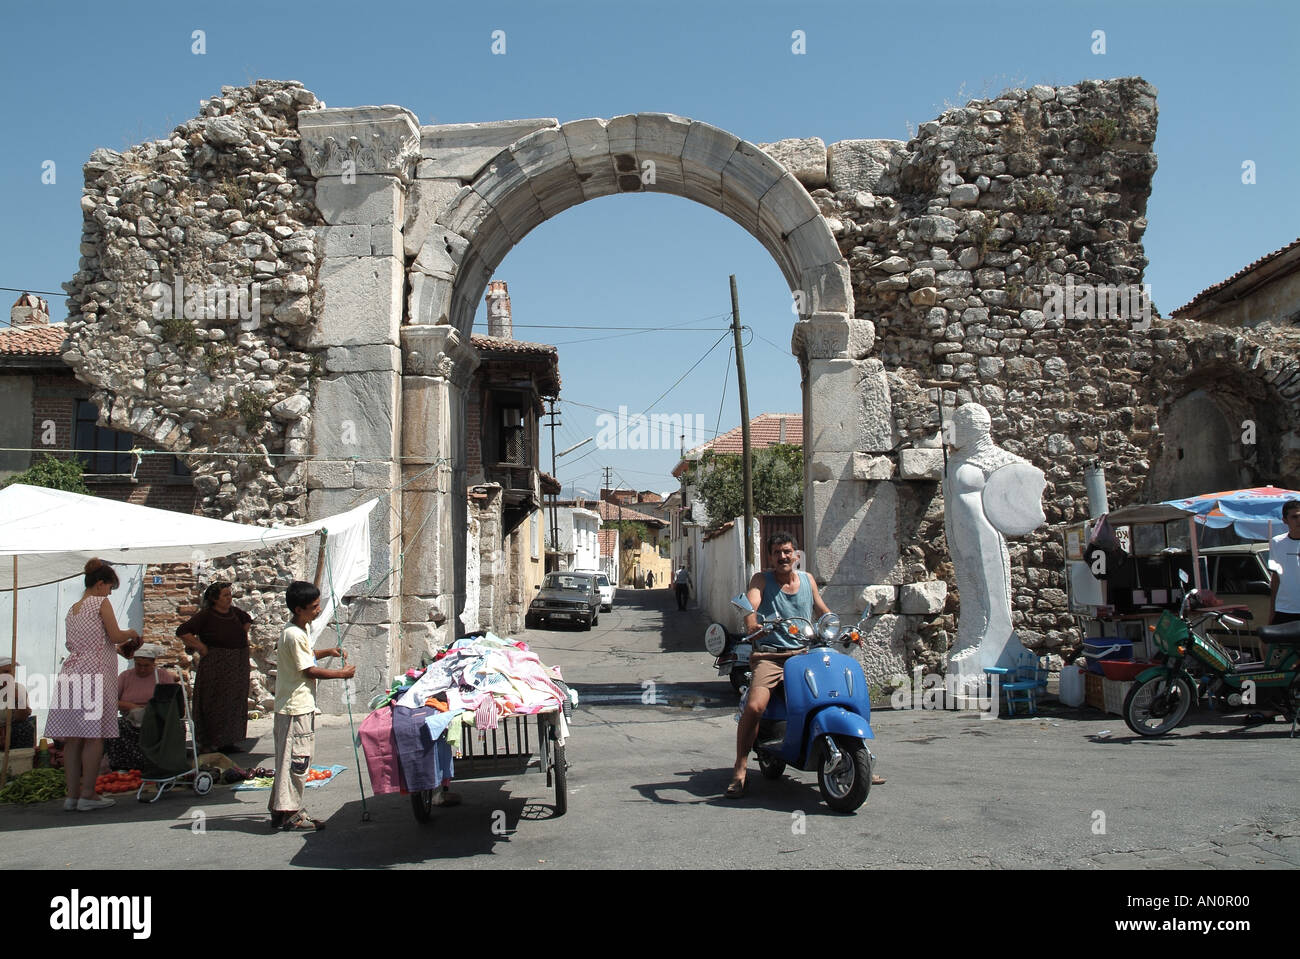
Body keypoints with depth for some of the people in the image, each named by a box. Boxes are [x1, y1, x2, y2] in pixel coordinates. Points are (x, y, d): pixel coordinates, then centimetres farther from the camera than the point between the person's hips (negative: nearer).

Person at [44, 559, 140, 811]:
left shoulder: (72, 610, 20)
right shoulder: (101, 602, -1)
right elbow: (115, 636, -7)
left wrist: (118, 646, 27)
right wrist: (131, 633, 14)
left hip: (71, 673, 7)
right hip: (95, 673, -7)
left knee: (73, 737, 6)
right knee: (94, 736, -4)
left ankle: (72, 794, 8)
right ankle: (87, 795, -4)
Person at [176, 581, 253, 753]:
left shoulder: (234, 612, 7)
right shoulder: (206, 615, -12)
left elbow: (247, 620, 29)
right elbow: (182, 631, -17)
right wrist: (201, 647, -16)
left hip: (238, 667, 7)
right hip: (215, 667, -7)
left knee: (235, 705, 9)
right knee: (213, 705, -3)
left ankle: (228, 741, 18)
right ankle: (207, 743, 5)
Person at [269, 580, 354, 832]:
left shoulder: (297, 630, 12)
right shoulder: (295, 635, -18)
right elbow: (309, 671, -18)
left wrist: (326, 652, 16)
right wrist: (342, 673, -11)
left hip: (300, 705, 10)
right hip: (296, 707, -10)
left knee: (290, 759, 14)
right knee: (296, 759, -5)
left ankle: (281, 810, 20)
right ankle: (289, 813, 1)